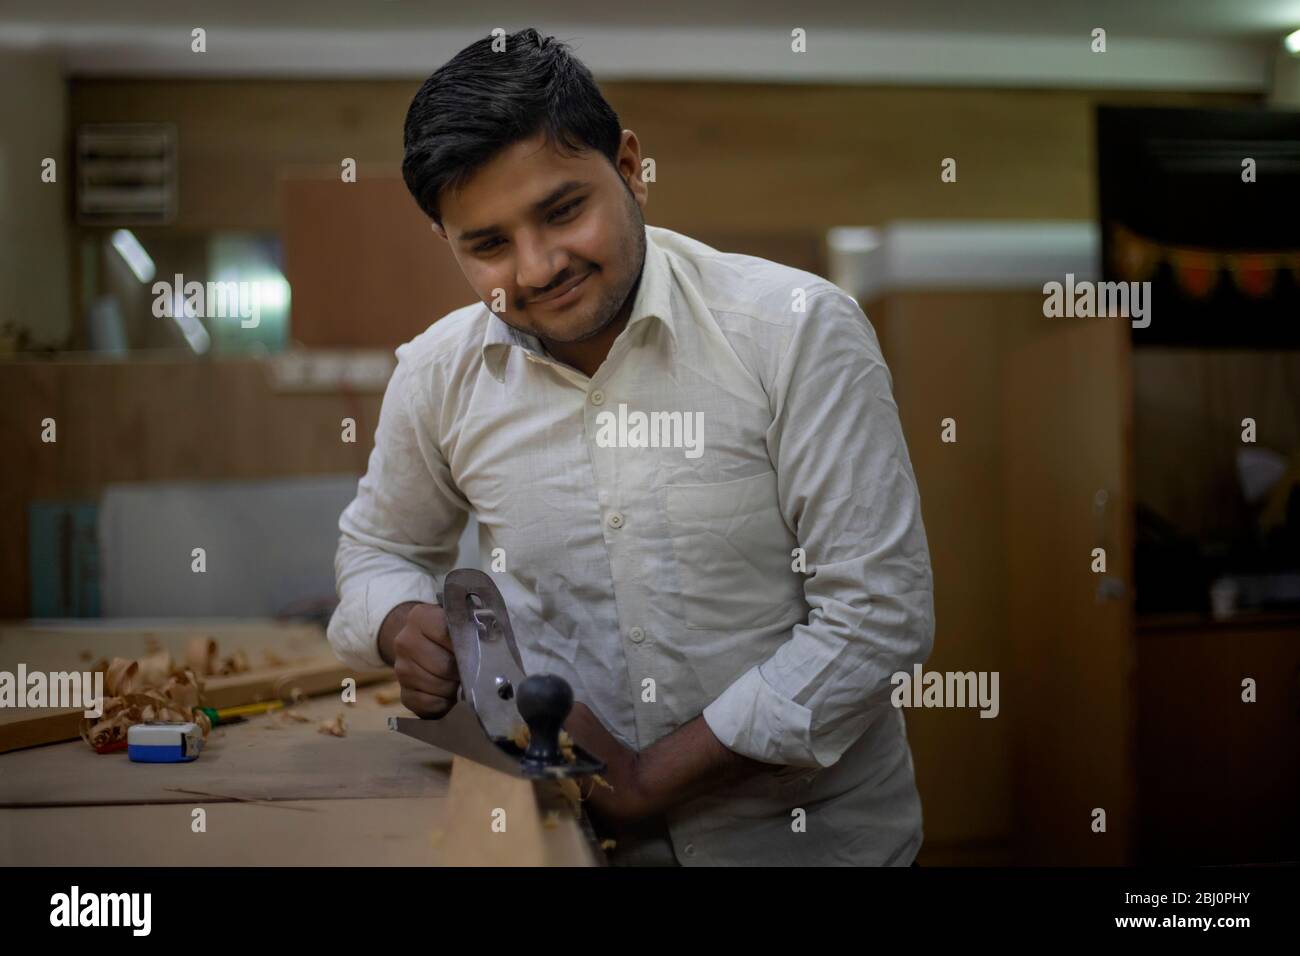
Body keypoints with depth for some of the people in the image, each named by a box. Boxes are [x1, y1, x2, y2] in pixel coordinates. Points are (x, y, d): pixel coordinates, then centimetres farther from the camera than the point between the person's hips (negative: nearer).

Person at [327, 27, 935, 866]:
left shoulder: (800, 330, -16)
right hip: (582, 833, 4)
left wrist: (648, 779, -18)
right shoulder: (439, 374, -4)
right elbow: (379, 546, 15)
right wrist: (404, 624, -8)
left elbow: (880, 617, -16)